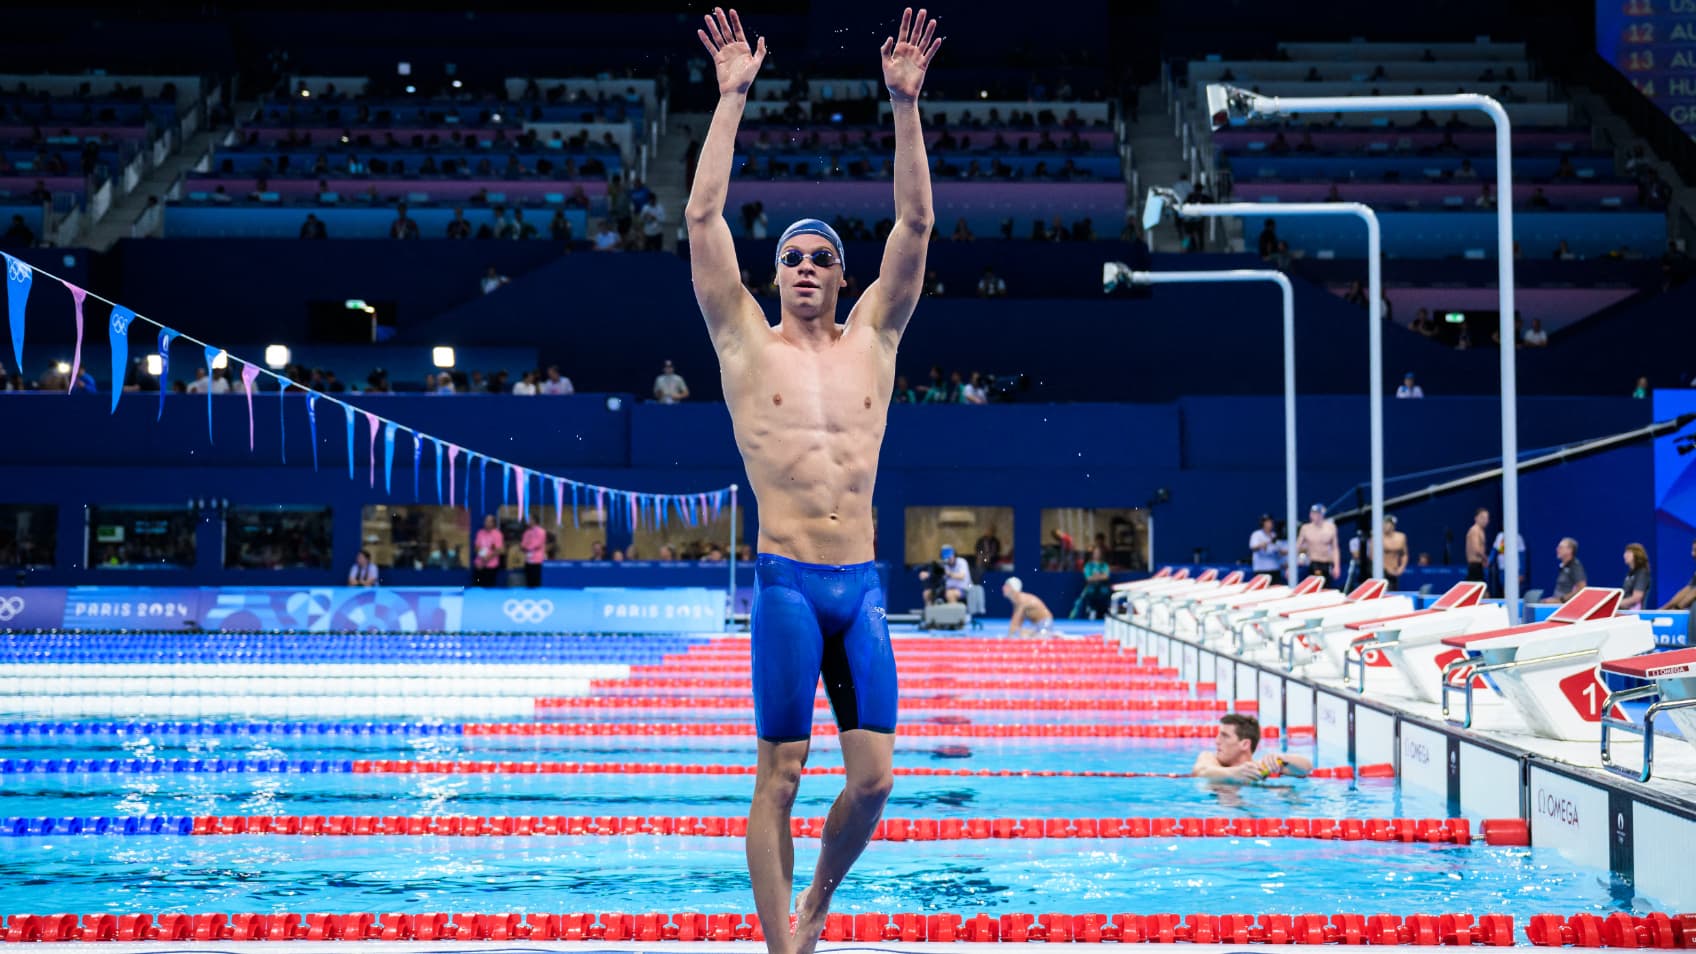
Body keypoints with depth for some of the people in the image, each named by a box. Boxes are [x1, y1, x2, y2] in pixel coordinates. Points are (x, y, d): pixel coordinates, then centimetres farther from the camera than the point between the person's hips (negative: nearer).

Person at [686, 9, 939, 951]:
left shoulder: (872, 338, 12)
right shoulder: (747, 343, 5)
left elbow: (915, 223, 7)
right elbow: (703, 217, -2)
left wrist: (905, 103, 1)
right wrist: (732, 97, -4)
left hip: (861, 586, 3)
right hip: (786, 582, -3)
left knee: (873, 776, 0)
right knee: (779, 775, -2)